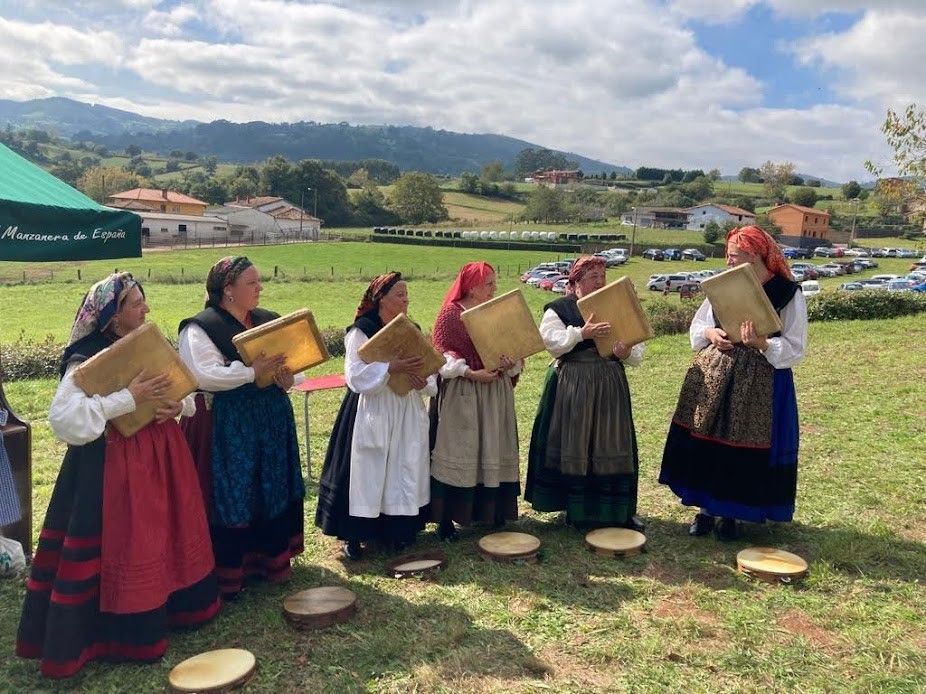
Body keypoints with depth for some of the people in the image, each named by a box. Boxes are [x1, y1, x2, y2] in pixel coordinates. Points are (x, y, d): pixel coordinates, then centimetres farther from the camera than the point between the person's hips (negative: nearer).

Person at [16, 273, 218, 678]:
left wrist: (176, 406, -12)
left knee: (164, 532, 17)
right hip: (114, 464, -7)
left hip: (161, 453, 7)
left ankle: (171, 604, 35)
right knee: (122, 543, 2)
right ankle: (125, 629, 18)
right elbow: (64, 418, -27)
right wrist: (129, 398, -29)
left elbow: (183, 391, 12)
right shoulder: (86, 360, -16)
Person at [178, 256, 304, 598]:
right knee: (230, 495, 0)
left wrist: (287, 378, -14)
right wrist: (252, 371, -27)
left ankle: (270, 558, 31)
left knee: (272, 490, 14)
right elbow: (202, 375, -21)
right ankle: (227, 570, 15)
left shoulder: (270, 322, 10)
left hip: (271, 420, 6)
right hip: (225, 425, -6)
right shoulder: (200, 328, -9)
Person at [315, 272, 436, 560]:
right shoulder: (360, 332, -8)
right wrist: (391, 368, -27)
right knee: (366, 472, 0)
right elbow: (355, 376, -17)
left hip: (407, 414, 5)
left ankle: (396, 530, 23)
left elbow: (427, 369, 7)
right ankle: (354, 536, 13)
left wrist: (424, 381, -15)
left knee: (403, 471, 9)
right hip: (372, 414, -5)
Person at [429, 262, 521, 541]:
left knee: (494, 452, 10)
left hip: (496, 391, 6)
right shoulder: (451, 313, -5)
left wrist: (510, 363, -10)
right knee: (457, 452, -2)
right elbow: (442, 352, -10)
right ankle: (446, 518, 6)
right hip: (461, 393, -5)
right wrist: (470, 372, -20)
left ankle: (493, 510, 23)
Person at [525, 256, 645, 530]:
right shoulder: (559, 309, 2)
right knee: (572, 446, 3)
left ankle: (619, 510, 16)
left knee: (610, 445, 6)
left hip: (610, 386, 3)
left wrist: (627, 353, -16)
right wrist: (582, 333, -24)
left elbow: (637, 348, 6)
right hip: (571, 386, -3)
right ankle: (575, 507, 17)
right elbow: (552, 341, -14)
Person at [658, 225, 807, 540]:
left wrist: (761, 343, -27)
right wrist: (710, 333, -9)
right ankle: (706, 507, 24)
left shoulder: (788, 293, -10)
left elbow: (794, 350, -10)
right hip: (712, 376, 4)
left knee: (743, 448, 4)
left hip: (760, 383, -4)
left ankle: (730, 513, 23)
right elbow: (696, 327, 13)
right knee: (705, 440, 7)